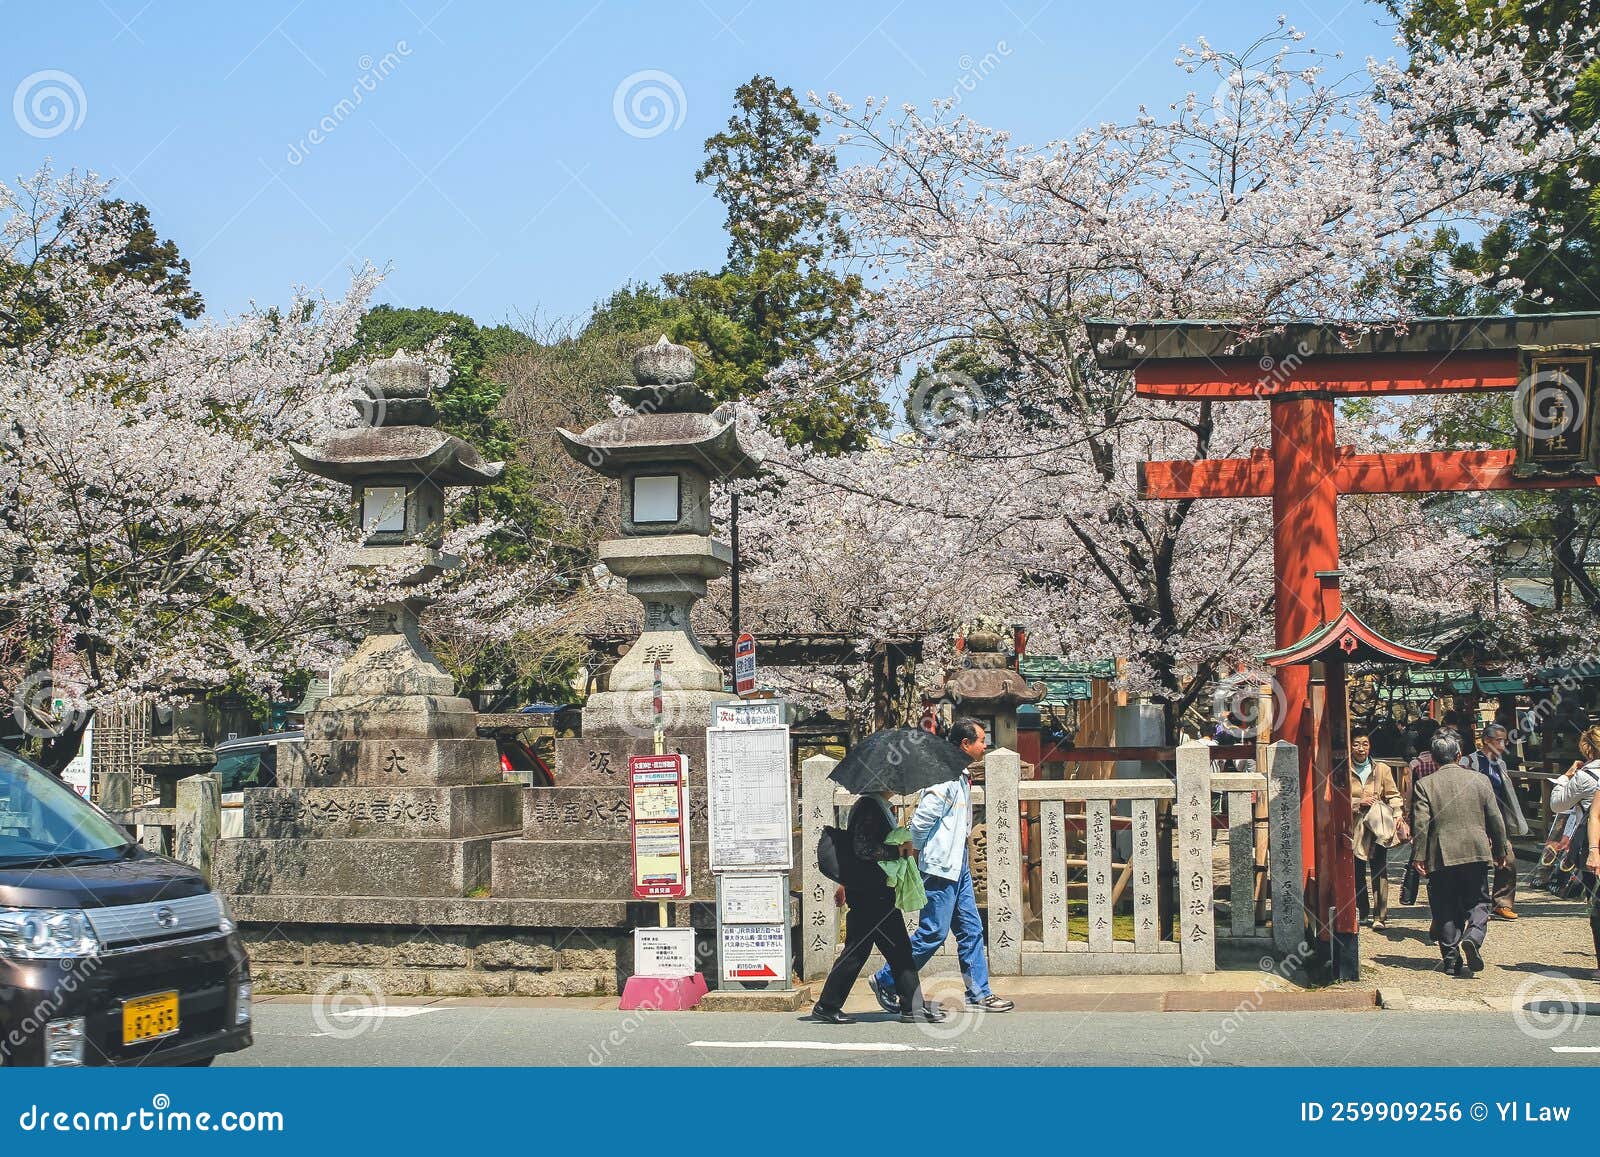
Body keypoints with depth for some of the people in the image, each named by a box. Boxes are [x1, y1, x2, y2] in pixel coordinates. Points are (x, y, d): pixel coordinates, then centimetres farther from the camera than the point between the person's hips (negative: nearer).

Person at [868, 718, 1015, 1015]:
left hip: (958, 866, 10)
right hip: (940, 867, -10)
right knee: (933, 932, -4)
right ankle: (885, 981, 7)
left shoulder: (961, 777, 14)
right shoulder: (945, 777, -18)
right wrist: (917, 855, -7)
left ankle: (978, 993, 12)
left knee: (971, 929, 8)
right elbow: (920, 821, -20)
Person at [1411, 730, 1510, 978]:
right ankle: (1473, 938, -17)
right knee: (1478, 903, 10)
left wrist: (1419, 856, -3)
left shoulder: (1424, 785, -3)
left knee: (1446, 910, 8)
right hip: (1476, 853, 1)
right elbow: (1496, 819, 7)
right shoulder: (1480, 780, 3)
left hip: (1441, 856, -1)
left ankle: (1452, 959, 7)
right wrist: (1500, 849, 18)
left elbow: (1420, 824, -8)